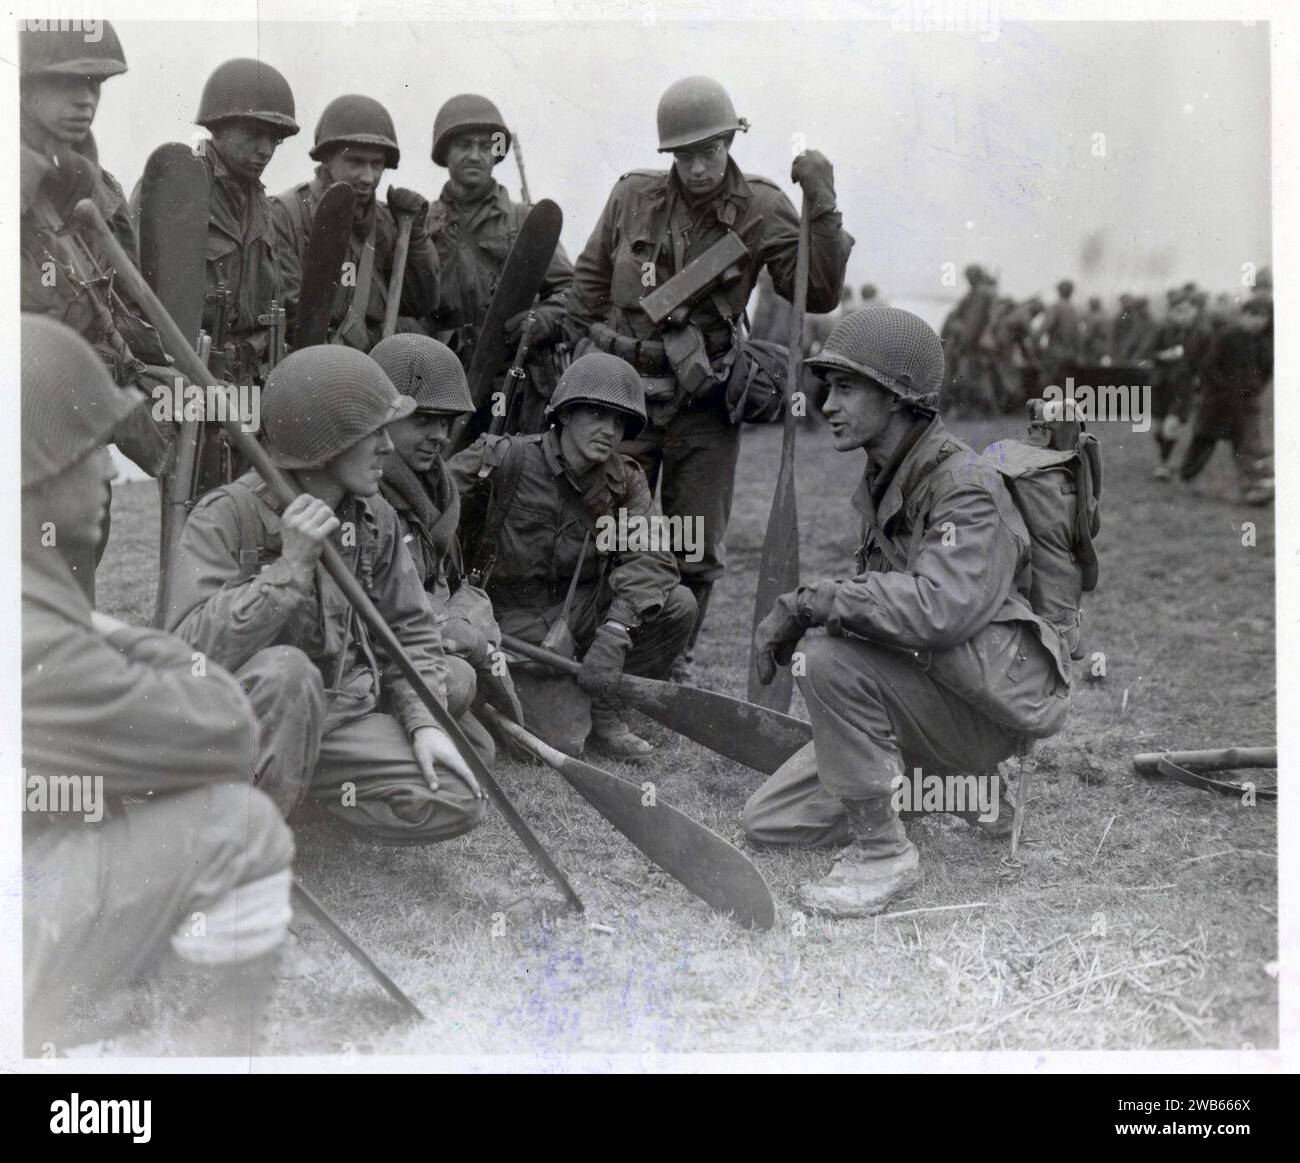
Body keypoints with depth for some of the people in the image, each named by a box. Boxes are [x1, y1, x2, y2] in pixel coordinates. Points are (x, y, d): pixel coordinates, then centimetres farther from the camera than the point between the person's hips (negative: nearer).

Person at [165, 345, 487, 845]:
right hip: (238, 724, -5)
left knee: (459, 801, -11)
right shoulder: (225, 518, -16)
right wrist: (290, 567, -32)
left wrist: (425, 722, -5)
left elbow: (410, 629, 10)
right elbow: (191, 654, -28)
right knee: (285, 669, -38)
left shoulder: (375, 517, 1)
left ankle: (295, 782, 6)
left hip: (337, 715, 6)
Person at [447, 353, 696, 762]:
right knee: (563, 740, -20)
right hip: (520, 620, -4)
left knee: (678, 604, -19)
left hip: (586, 607, 5)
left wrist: (615, 632, -33)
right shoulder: (504, 459, -15)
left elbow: (650, 556, -17)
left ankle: (606, 714, 0)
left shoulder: (625, 480, -3)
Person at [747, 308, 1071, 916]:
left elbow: (941, 607, -37)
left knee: (828, 657, -32)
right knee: (766, 821, 3)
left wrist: (809, 601, -30)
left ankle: (883, 854, -18)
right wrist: (795, 612, -2)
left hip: (992, 704, -8)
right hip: (923, 685, 9)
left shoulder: (968, 486, -20)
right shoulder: (883, 479, 10)